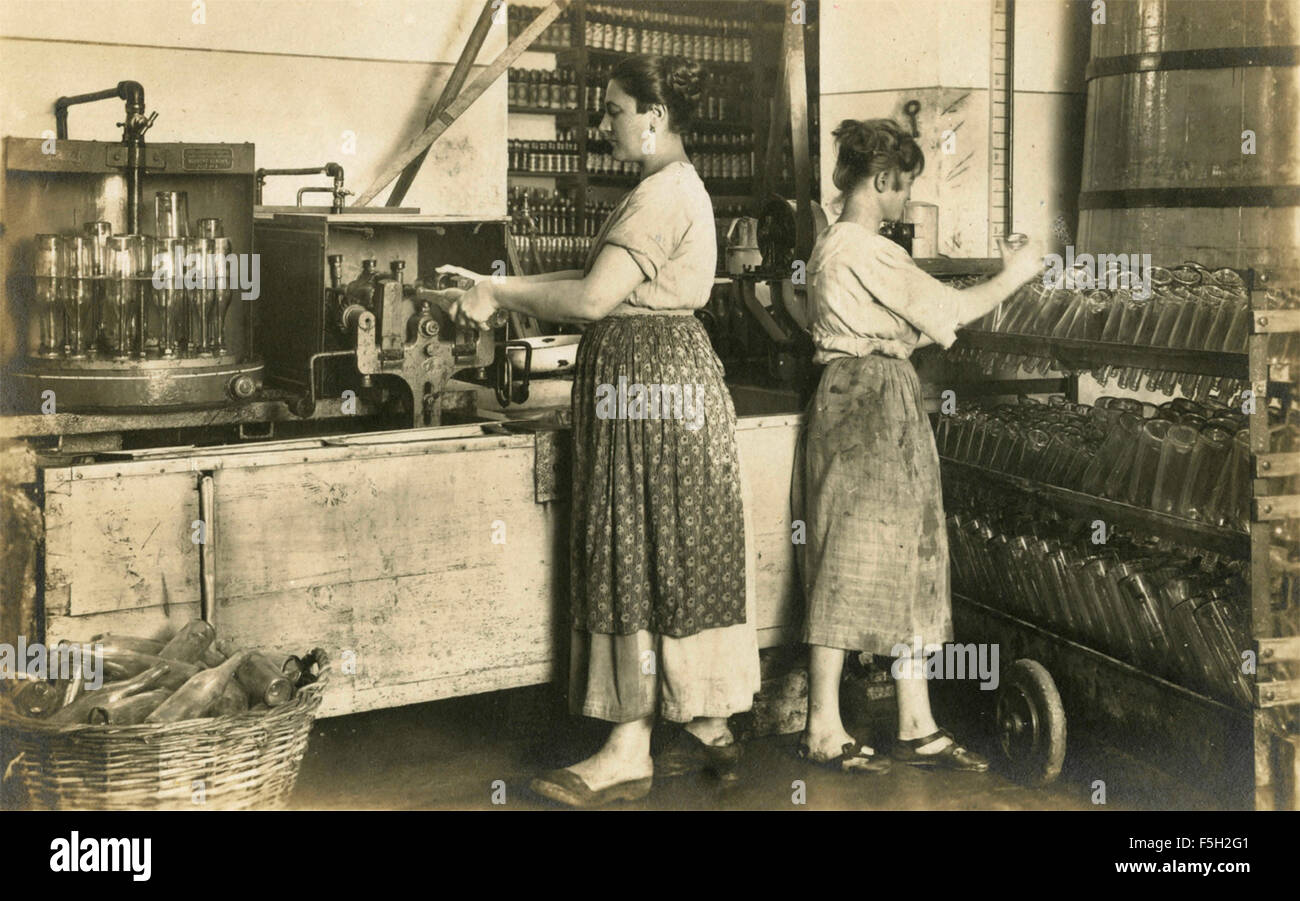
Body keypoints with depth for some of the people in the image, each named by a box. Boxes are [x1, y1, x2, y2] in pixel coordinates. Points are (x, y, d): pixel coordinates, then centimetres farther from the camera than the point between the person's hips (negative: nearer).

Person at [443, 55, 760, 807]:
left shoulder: (663, 194, -16)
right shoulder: (674, 188, 18)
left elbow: (592, 298, -23)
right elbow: (600, 282, 16)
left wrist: (501, 292, -12)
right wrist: (500, 290, 8)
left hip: (652, 382, -10)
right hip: (669, 378, 10)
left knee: (642, 563, -6)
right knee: (680, 565, 12)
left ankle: (629, 754, 0)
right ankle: (709, 729, 20)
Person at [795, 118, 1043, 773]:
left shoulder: (833, 245, 17)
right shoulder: (863, 249, -15)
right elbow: (946, 310, -13)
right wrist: (1012, 276, 2)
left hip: (885, 408, 10)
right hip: (869, 405, -10)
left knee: (908, 560, 9)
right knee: (850, 561, -4)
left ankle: (917, 727, 14)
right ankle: (823, 730, 5)